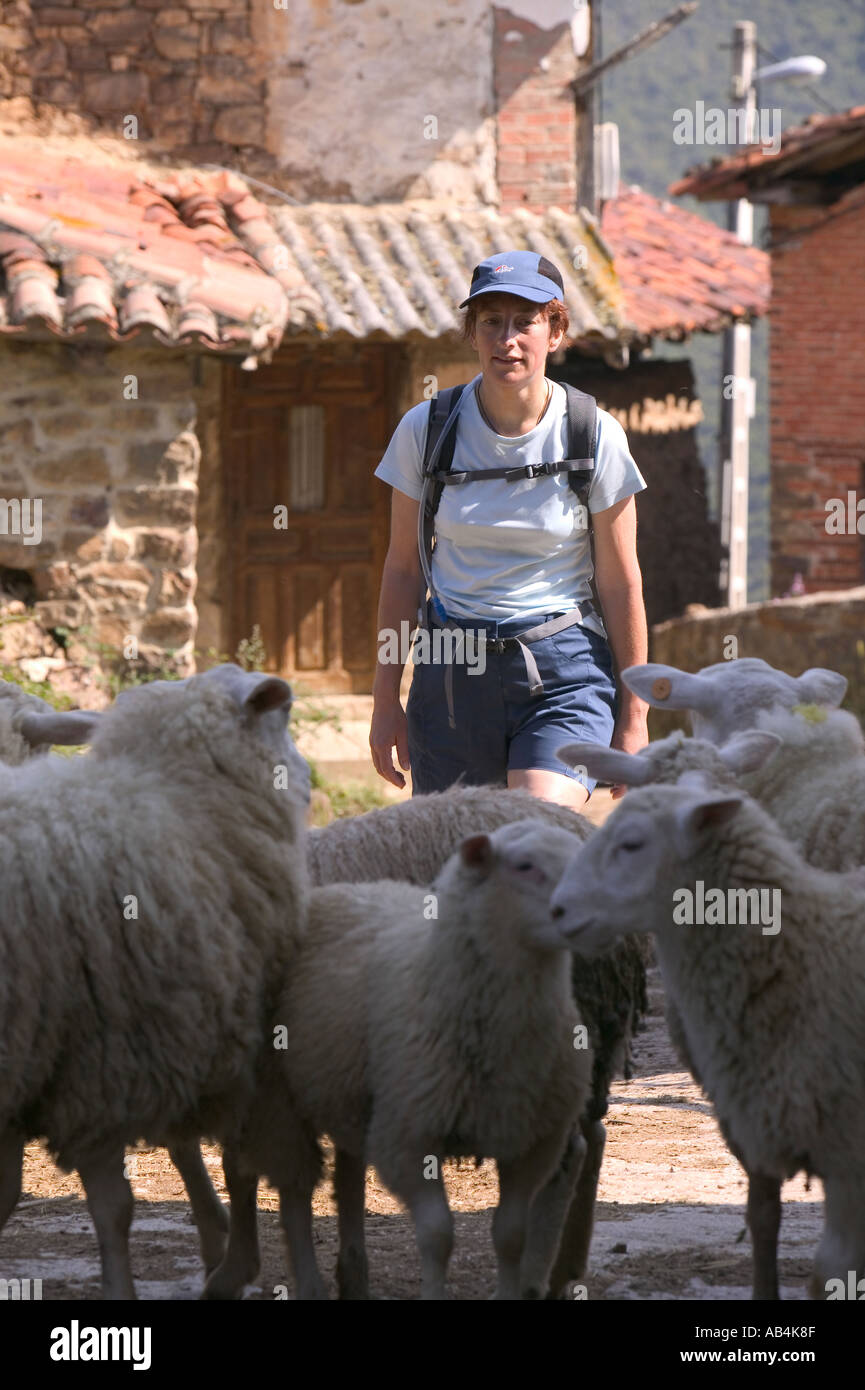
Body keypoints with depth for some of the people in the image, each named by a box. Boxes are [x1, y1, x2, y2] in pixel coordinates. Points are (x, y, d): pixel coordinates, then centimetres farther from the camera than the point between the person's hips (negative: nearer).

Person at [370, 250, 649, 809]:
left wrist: (633, 716, 3)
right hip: (453, 670, 3)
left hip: (564, 666, -2)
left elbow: (621, 583, 1)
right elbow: (403, 569, 8)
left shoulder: (595, 438, -5)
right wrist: (386, 699, 7)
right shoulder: (425, 430, -1)